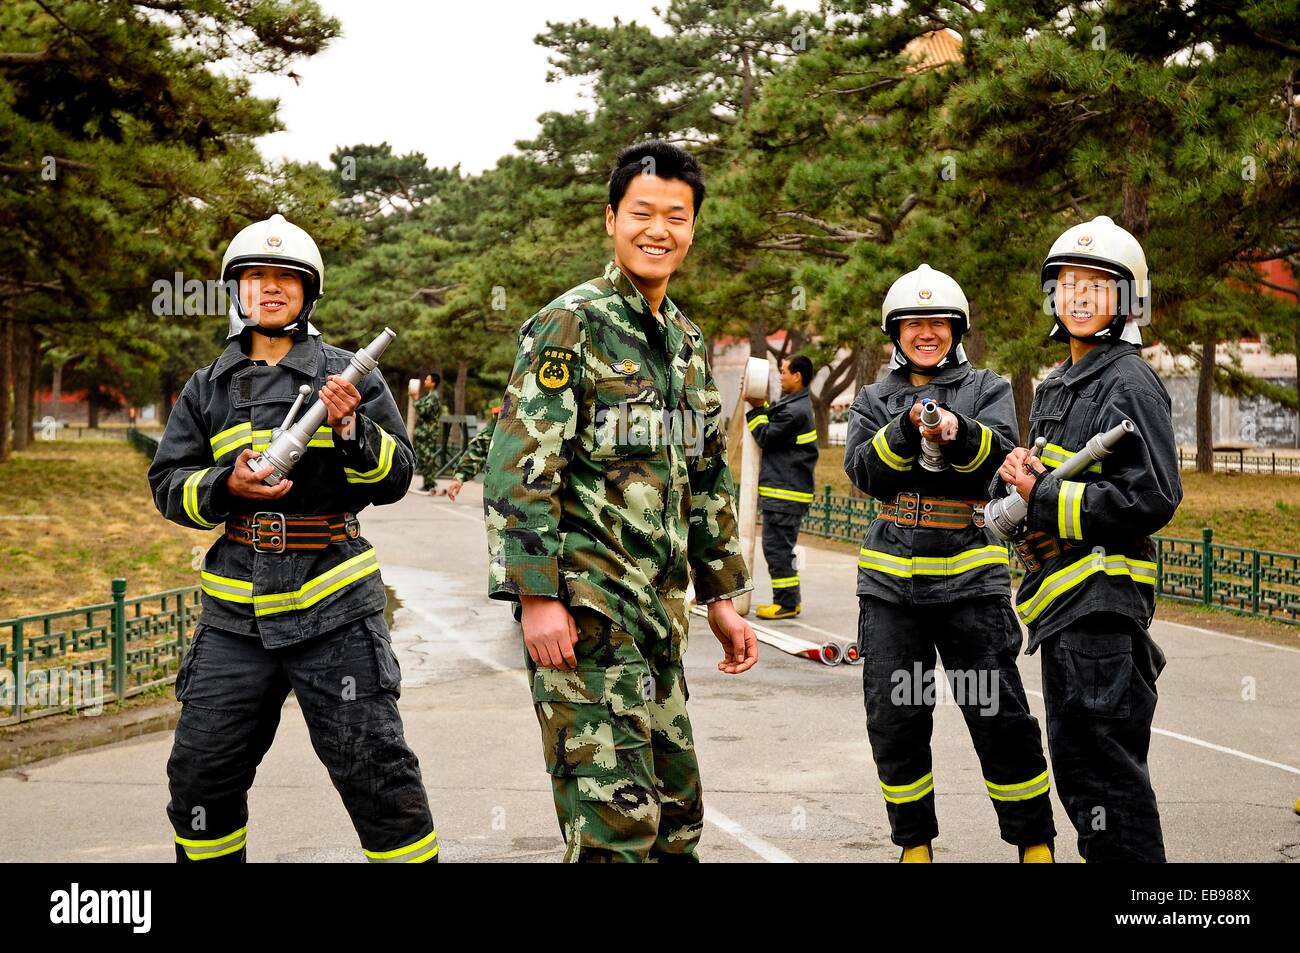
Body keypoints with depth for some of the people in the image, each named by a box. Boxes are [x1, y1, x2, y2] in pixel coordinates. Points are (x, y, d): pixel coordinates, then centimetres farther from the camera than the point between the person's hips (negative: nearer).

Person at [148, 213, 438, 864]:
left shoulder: (346, 376, 4)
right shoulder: (208, 389, 13)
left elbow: (395, 479, 0)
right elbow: (168, 484, 9)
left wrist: (352, 428, -18)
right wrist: (228, 486, -11)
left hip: (333, 605, -3)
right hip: (236, 609, 3)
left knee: (376, 772, -3)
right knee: (200, 776, 8)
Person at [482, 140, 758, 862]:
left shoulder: (687, 342, 16)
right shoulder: (571, 324, -8)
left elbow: (708, 481, 22)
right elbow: (518, 468, -15)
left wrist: (721, 597, 18)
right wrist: (537, 598, -20)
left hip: (659, 608, 8)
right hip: (584, 605, -8)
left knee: (676, 812, 12)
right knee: (616, 817, -10)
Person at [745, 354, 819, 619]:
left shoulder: (795, 411, -18)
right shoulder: (797, 405, 15)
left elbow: (766, 436, -13)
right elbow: (775, 421, 22)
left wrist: (756, 409, -4)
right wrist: (761, 406, 8)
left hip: (784, 492, -11)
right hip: (787, 490, 11)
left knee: (776, 547, -7)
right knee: (782, 547, 15)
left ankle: (786, 602, -4)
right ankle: (789, 600, 20)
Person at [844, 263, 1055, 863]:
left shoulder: (987, 390, 9)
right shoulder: (874, 401, 14)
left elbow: (1002, 454, -9)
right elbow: (864, 472, -3)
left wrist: (959, 431, -29)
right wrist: (908, 427, -19)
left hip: (971, 573, -2)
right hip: (891, 578, 2)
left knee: (1000, 717, -6)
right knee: (894, 721, 4)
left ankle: (1035, 843, 9)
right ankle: (914, 844, 20)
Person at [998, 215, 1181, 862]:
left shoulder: (1129, 383, -11)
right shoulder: (1057, 386, 18)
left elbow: (1154, 497, -19)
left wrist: (1048, 497, -17)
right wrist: (1023, 474, 4)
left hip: (1103, 599, -10)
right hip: (1062, 598, 10)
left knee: (1104, 766, -8)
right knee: (1076, 765, 17)